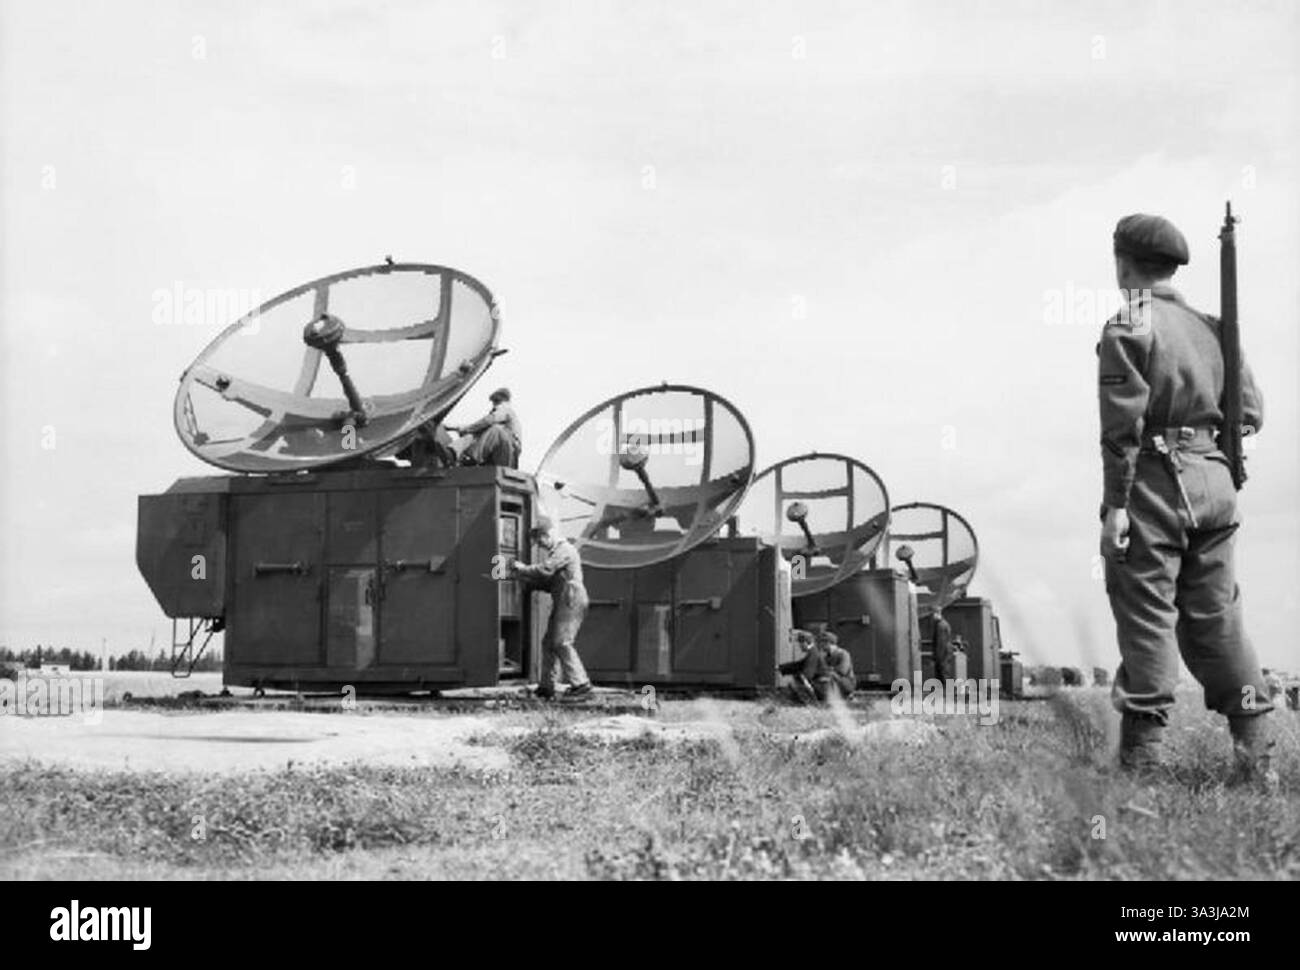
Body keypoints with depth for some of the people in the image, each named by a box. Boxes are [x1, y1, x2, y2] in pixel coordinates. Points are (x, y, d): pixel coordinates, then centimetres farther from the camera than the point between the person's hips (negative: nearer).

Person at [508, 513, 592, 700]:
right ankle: (546, 686, 14)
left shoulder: (564, 549, -11)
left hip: (572, 601, -10)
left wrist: (522, 569, -9)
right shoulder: (555, 552, 21)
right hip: (562, 603, 10)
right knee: (548, 642, 10)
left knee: (562, 643, -15)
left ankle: (580, 683, -15)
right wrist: (522, 578, 11)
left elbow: (545, 570, -23)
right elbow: (549, 582, 20)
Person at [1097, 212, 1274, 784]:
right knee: (1215, 615, 13)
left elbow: (1122, 424, -13)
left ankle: (1144, 757, -1)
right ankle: (1255, 758, 13)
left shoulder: (1127, 327, -7)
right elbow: (1251, 412, 12)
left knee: (1146, 615, -2)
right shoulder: (1210, 327, 14)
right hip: (1214, 478, 6)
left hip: (1155, 479, -6)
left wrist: (1115, 505, -13)